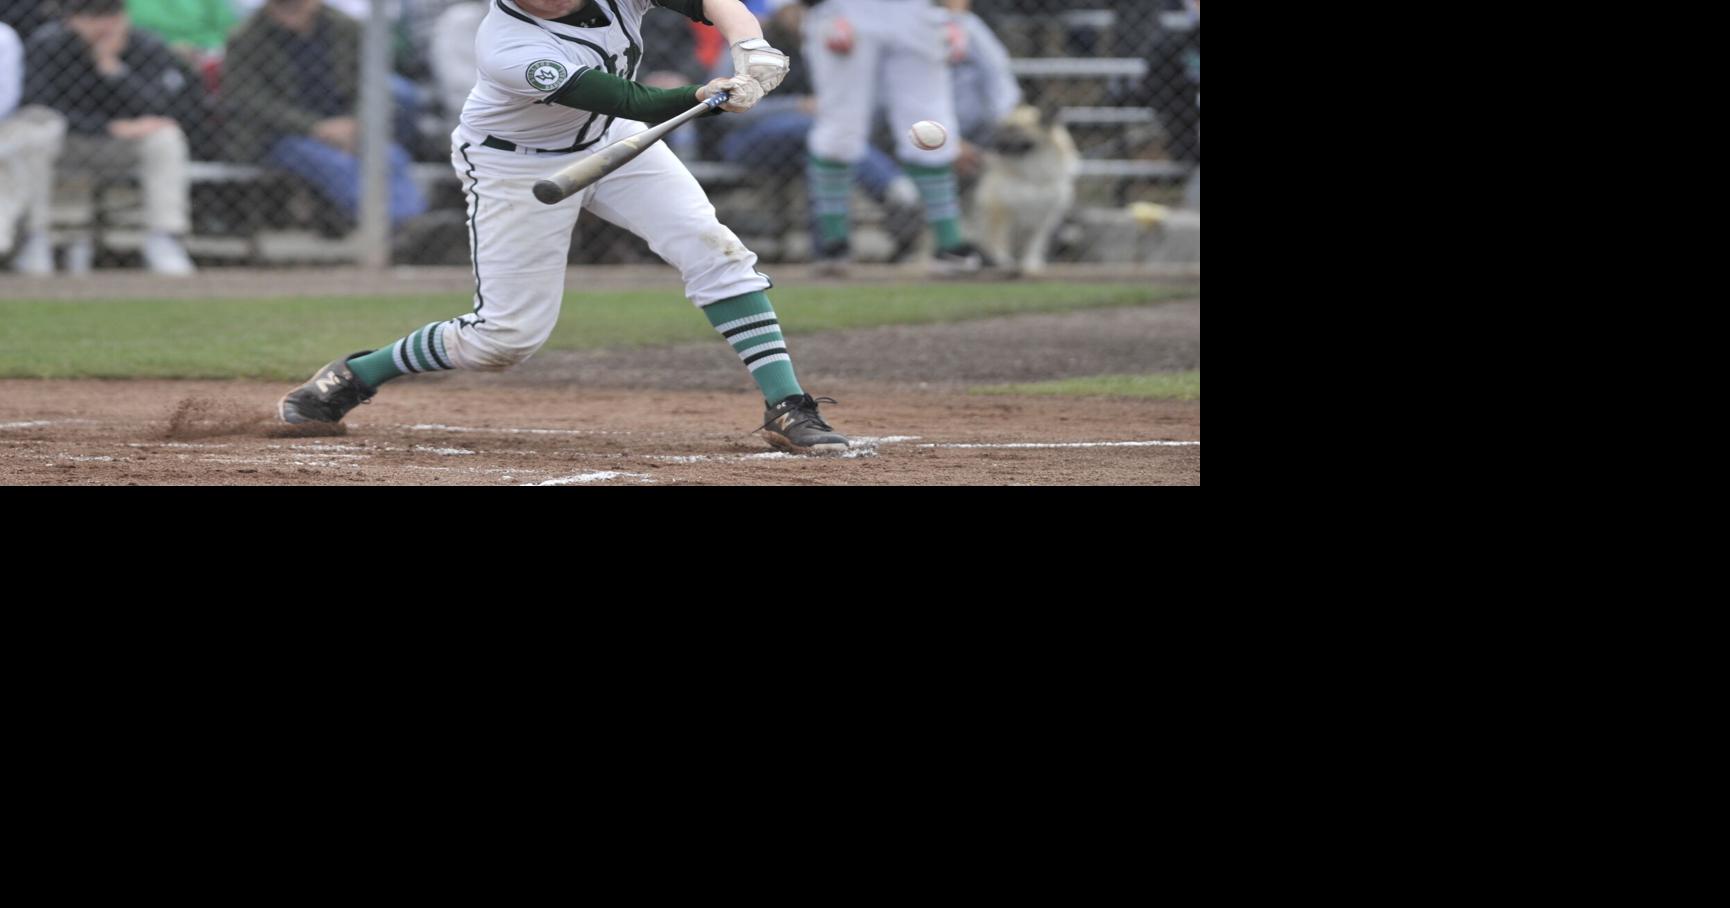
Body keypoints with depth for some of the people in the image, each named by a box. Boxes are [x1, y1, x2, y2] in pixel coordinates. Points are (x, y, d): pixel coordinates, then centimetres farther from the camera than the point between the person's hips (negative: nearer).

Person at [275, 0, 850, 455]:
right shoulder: (509, 52, -37)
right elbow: (635, 103, -41)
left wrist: (751, 49, -41)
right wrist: (711, 95, -54)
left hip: (610, 142, 5)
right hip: (515, 163, -5)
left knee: (713, 250, -12)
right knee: (507, 335, -2)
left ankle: (786, 408, -8)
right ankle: (351, 378, 20)